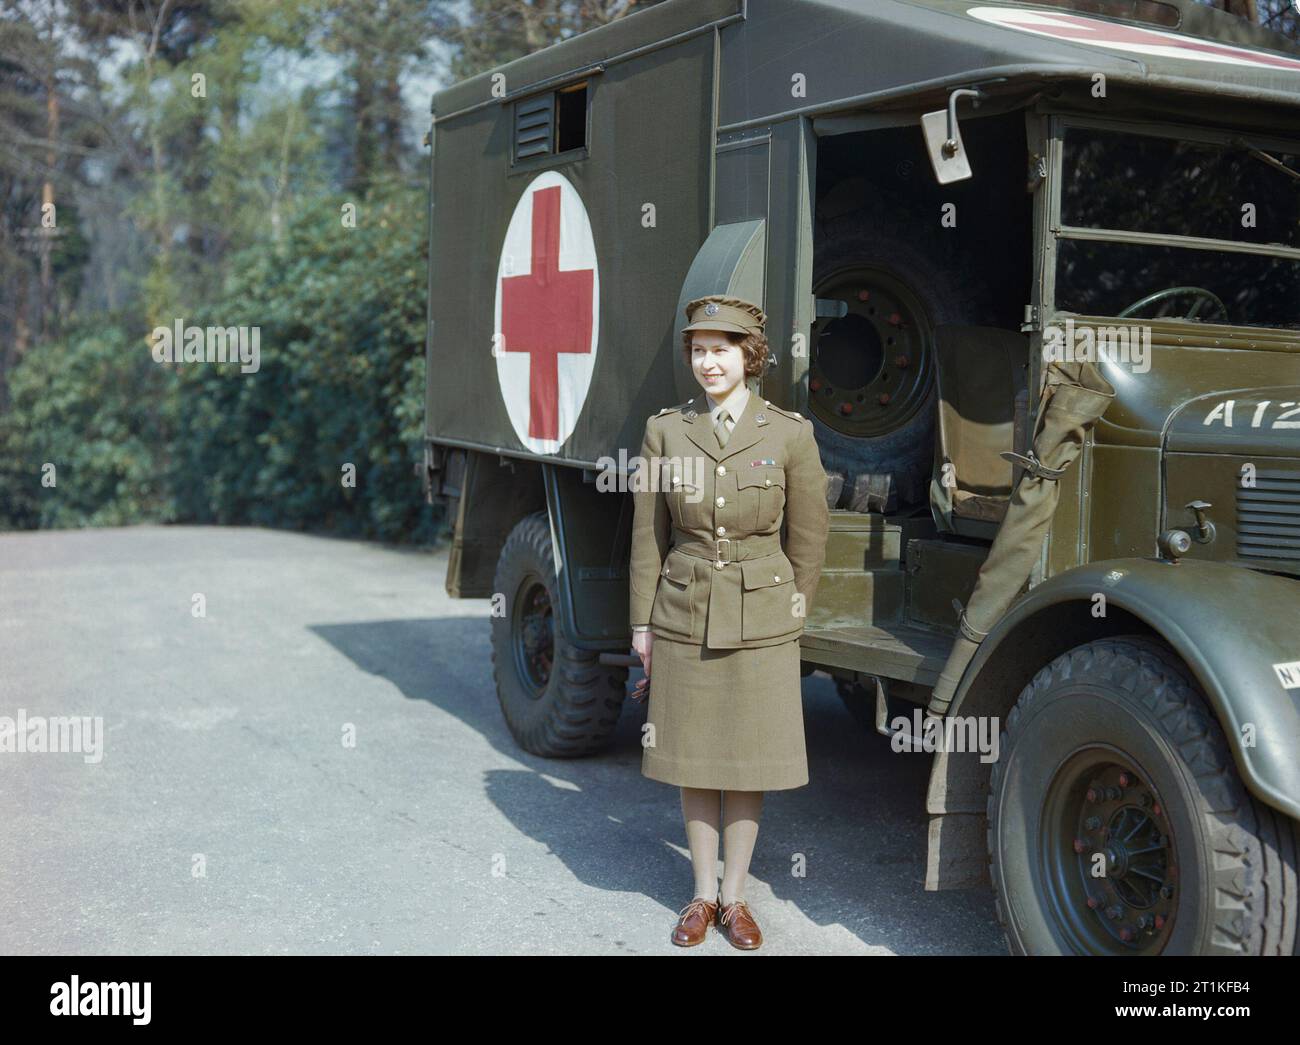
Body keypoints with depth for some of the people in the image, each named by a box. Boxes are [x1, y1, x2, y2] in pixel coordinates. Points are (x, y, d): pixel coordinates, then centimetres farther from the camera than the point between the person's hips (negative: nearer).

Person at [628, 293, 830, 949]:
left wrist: (791, 613, 6)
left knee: (749, 761, 7)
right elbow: (647, 537, 5)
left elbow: (809, 538, 4)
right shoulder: (665, 431, 1)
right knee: (692, 760, 9)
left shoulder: (790, 434, -3)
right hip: (683, 617, 1)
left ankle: (735, 897, 23)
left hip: (760, 620, -1)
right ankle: (703, 895, 24)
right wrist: (642, 624, 4)